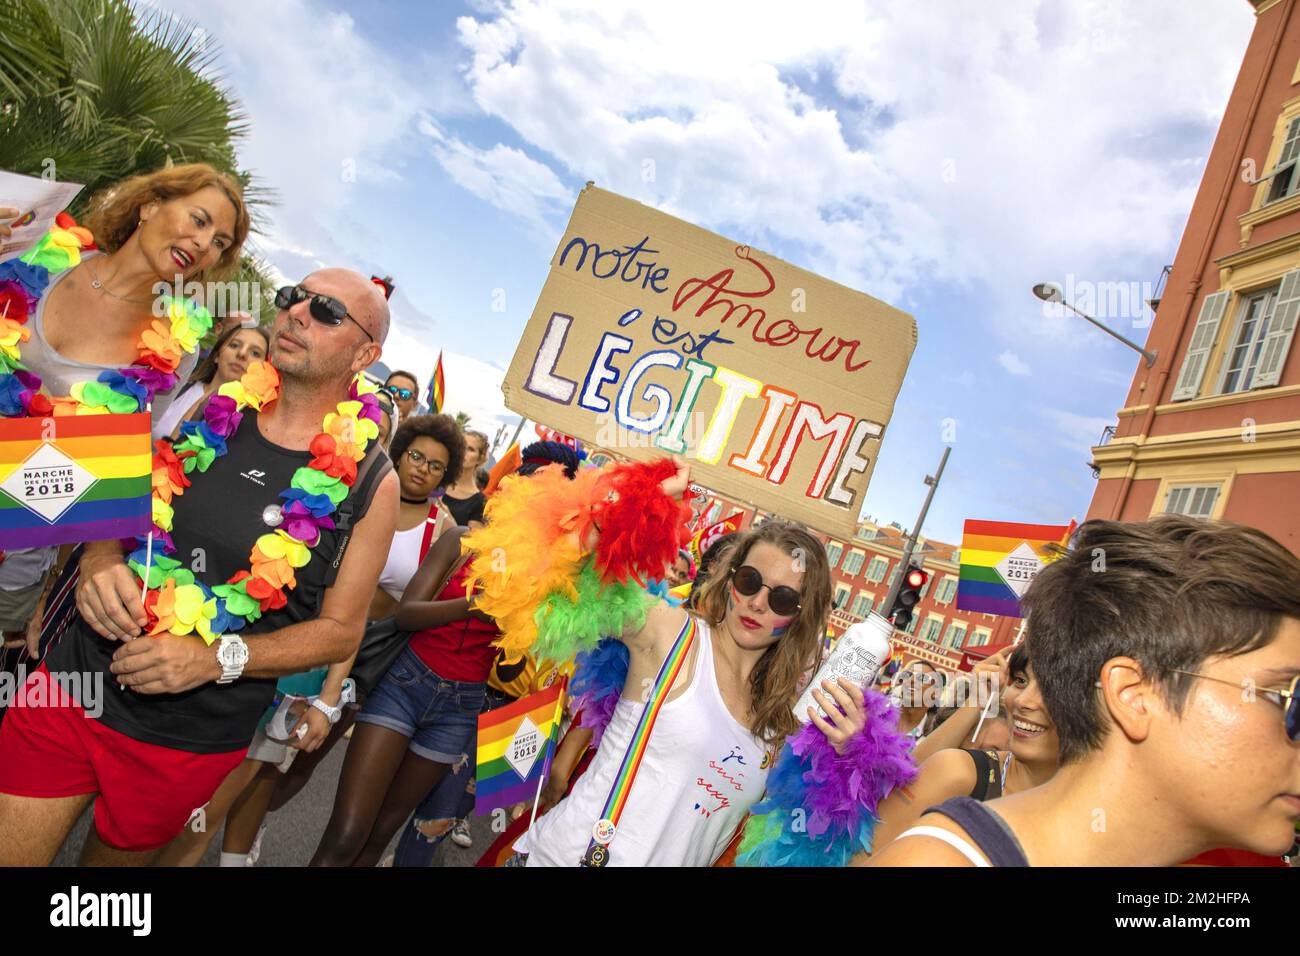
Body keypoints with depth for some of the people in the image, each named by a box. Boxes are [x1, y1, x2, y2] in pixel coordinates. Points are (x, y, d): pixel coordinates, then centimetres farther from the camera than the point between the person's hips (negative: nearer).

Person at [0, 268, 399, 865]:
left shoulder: (370, 481, -10)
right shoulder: (217, 409, 0)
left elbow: (341, 630, -6)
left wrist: (215, 659, -18)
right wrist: (100, 560, -11)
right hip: (75, 681, 3)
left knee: (114, 856, 17)